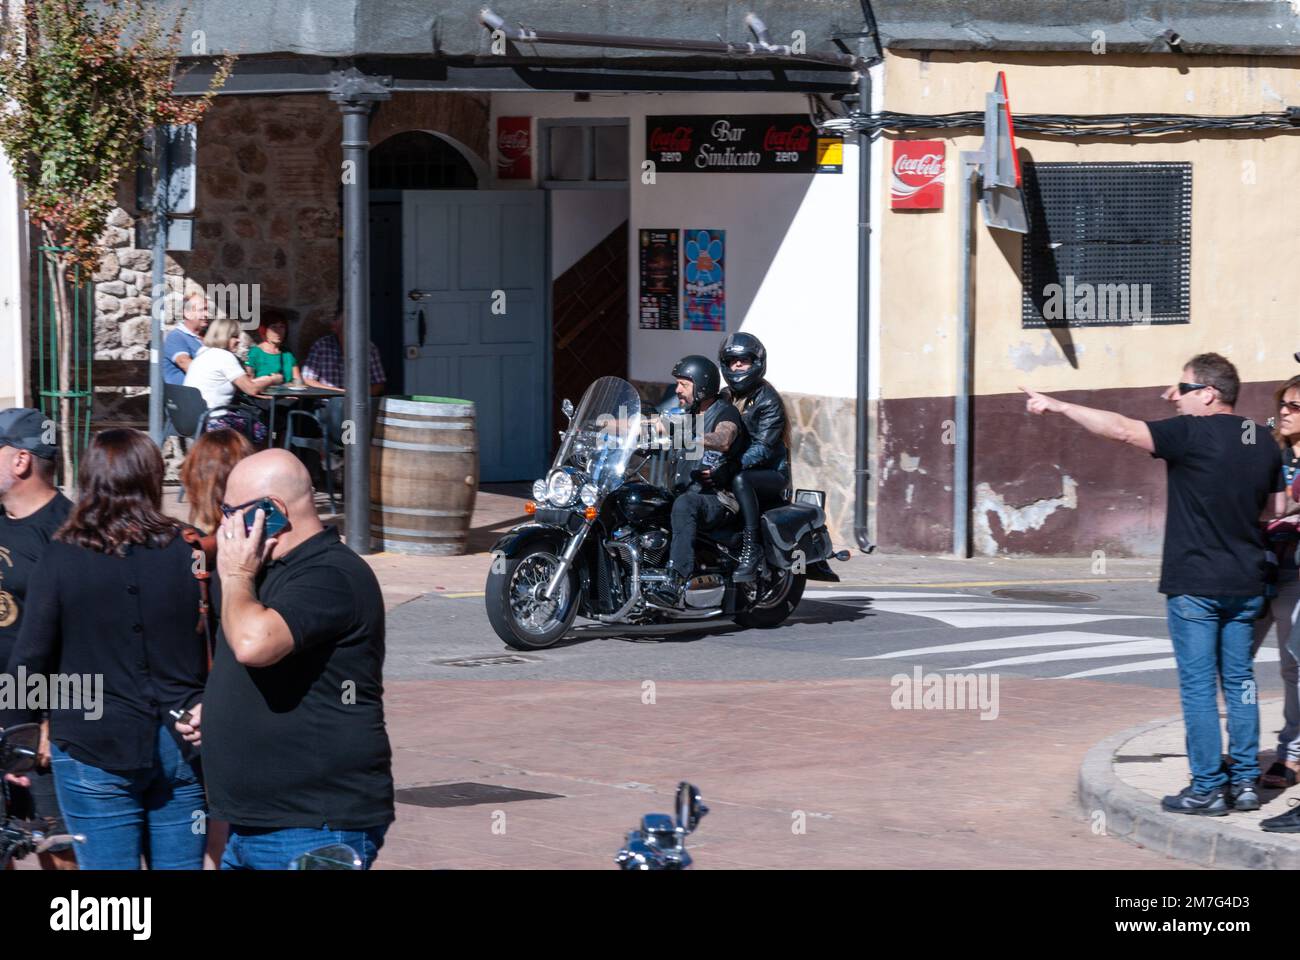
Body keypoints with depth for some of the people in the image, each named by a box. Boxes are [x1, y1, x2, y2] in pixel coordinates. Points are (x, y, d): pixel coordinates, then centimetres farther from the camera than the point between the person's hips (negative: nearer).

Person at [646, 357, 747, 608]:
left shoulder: (725, 413, -3)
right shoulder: (688, 416, 24)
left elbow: (723, 441, -25)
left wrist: (687, 437, -40)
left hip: (717, 500, -8)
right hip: (685, 492, 8)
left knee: (684, 505, -40)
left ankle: (676, 582, -53)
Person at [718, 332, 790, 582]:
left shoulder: (767, 399, -9)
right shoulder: (725, 397, 13)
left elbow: (763, 447, -20)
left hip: (772, 473, -7)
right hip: (736, 466, 7)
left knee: (740, 480, -37)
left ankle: (751, 547, -39)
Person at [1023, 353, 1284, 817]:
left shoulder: (1193, 434, -14)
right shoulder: (1264, 442, 6)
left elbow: (1121, 428, -14)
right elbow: (1276, 507, 15)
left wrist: (1057, 406, -7)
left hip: (1195, 583, -6)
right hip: (1246, 583, 6)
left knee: (1198, 684, -1)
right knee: (1239, 681, 12)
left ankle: (1207, 788, 0)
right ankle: (1245, 782, 12)